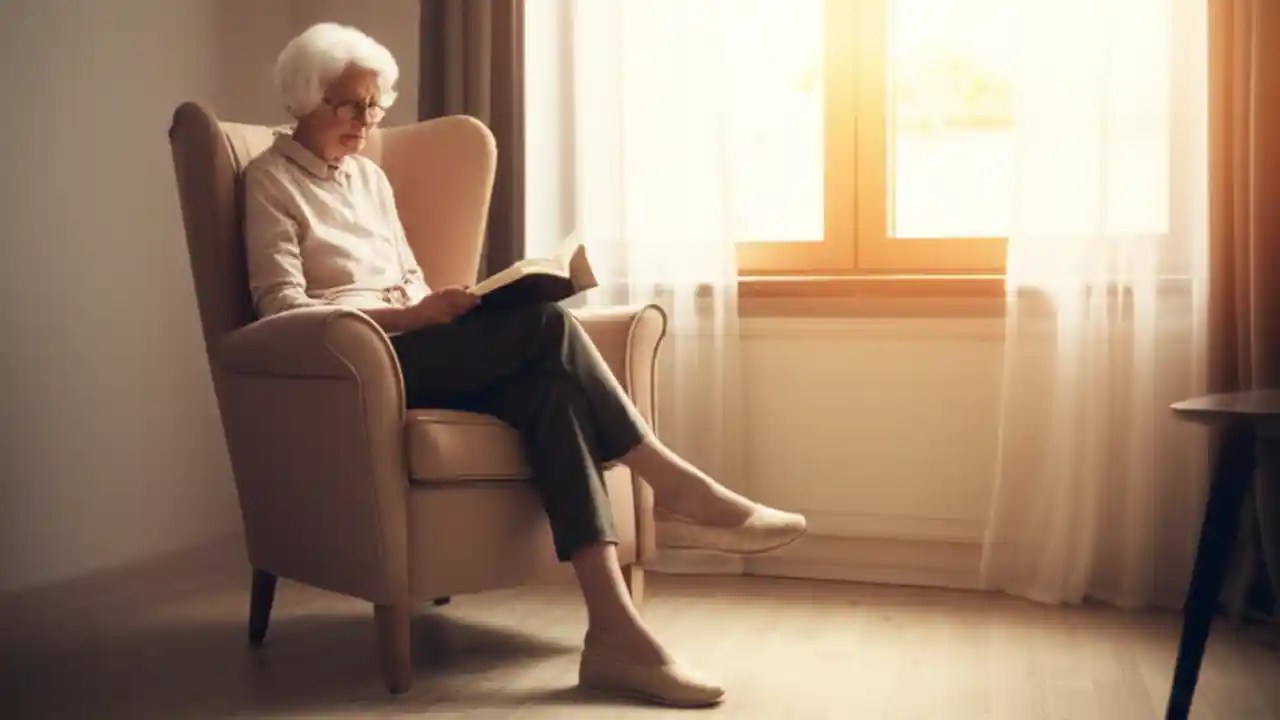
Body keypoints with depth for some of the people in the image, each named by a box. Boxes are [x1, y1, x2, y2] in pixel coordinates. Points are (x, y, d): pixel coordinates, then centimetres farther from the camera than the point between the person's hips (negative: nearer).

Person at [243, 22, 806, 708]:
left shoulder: (369, 175, 24)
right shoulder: (270, 180, 3)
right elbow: (282, 305, -10)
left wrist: (437, 307, -2)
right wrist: (411, 316, -21)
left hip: (412, 353, 6)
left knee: (548, 389, -28)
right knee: (545, 325, -28)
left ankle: (614, 630, -37)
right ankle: (674, 486, -19)